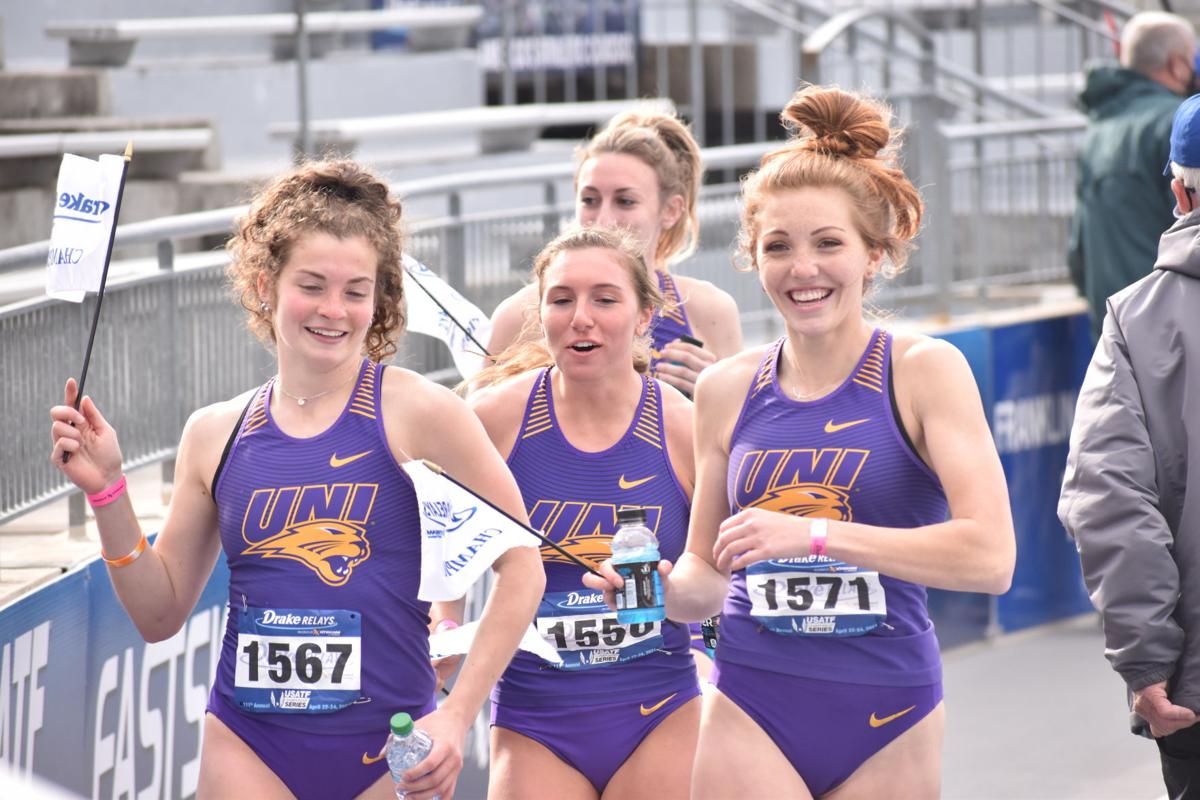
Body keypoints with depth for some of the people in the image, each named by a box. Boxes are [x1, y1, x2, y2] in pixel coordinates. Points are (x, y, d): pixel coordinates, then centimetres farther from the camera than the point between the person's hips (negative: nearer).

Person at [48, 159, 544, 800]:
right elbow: (160, 614, 11)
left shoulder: (415, 412, -5)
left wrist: (456, 716, -7)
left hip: (384, 748, -2)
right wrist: (106, 491, 0)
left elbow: (521, 564, -3)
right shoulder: (216, 435, 6)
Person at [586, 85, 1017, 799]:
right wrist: (665, 591, -7)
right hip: (752, 717, 2)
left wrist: (815, 534, -23)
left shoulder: (924, 371, -4)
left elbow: (990, 557, -17)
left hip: (886, 717, -2)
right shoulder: (729, 390, 6)